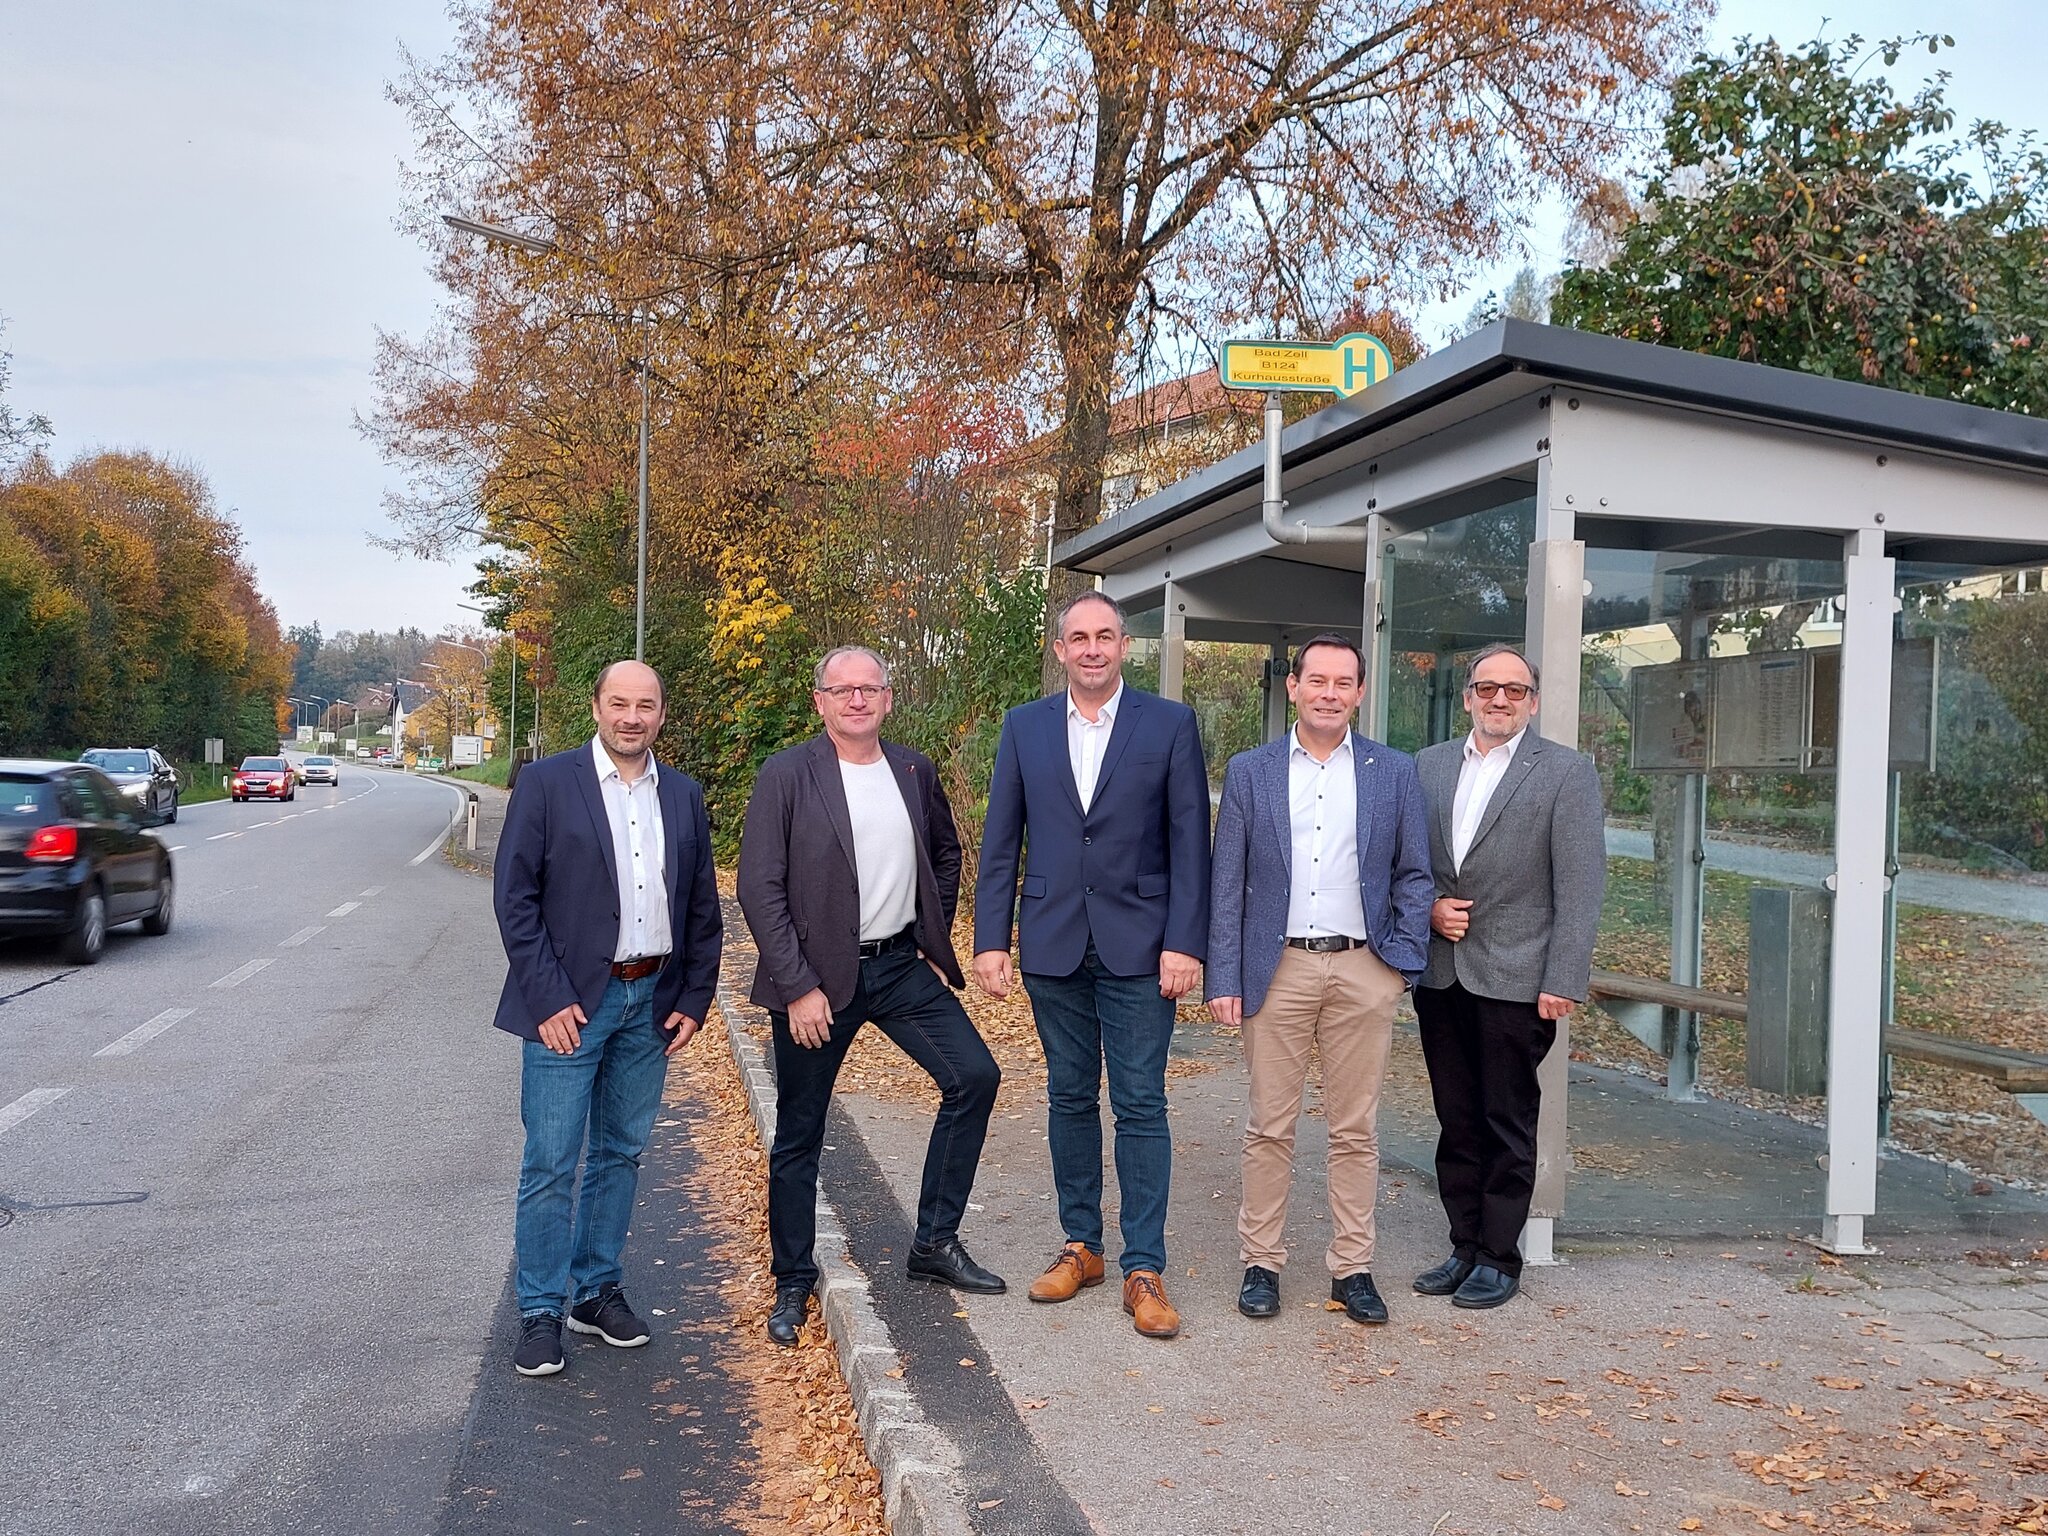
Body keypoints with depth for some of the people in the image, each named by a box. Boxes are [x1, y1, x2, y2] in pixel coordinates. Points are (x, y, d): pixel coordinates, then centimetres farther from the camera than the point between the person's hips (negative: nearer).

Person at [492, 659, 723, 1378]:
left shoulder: (684, 795, 8)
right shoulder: (547, 783, -5)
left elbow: (703, 907, 12)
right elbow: (514, 896, -8)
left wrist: (694, 1000, 5)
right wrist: (548, 1000, -13)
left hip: (652, 1003, 5)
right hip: (569, 1004, -4)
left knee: (620, 1155, 14)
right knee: (550, 1163, -1)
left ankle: (598, 1290, 27)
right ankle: (541, 1312, 11)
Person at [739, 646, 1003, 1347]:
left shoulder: (915, 770, 5)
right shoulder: (787, 775, -9)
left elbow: (946, 854, 20)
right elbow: (759, 888, -12)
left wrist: (934, 942, 13)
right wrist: (798, 987, -16)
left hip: (901, 966, 4)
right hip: (817, 977, -4)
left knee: (975, 1077, -3)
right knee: (798, 1136, 5)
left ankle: (935, 1243, 12)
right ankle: (793, 1284, 23)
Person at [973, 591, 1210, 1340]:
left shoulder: (1170, 724, -1)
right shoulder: (1025, 726, 6)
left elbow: (1189, 842, -3)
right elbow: (1000, 842, 6)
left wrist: (1184, 943, -10)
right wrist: (990, 939, -1)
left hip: (1138, 945, -2)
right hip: (1053, 944, 3)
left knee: (1140, 1105, 0)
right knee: (1069, 1098, 12)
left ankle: (1144, 1268, 8)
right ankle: (1081, 1246, 25)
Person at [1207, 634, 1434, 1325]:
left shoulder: (1394, 772, 6)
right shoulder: (1249, 772, 4)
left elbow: (1414, 874, 9)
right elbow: (1227, 883, 3)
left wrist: (1403, 958, -3)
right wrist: (1223, 979, -3)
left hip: (1363, 970, 1)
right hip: (1277, 968, 0)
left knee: (1356, 1129, 7)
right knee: (1269, 1126, 5)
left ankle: (1352, 1268, 17)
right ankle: (1261, 1262, 16)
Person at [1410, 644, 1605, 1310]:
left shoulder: (1567, 772, -3)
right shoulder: (1429, 765, 10)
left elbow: (1579, 885, -8)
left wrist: (1564, 981, -14)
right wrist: (1429, 907, -4)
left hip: (1515, 979, -4)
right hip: (1440, 975, 4)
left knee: (1508, 1125, 5)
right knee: (1456, 1122, 12)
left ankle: (1499, 1257, 16)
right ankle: (1464, 1247, 24)